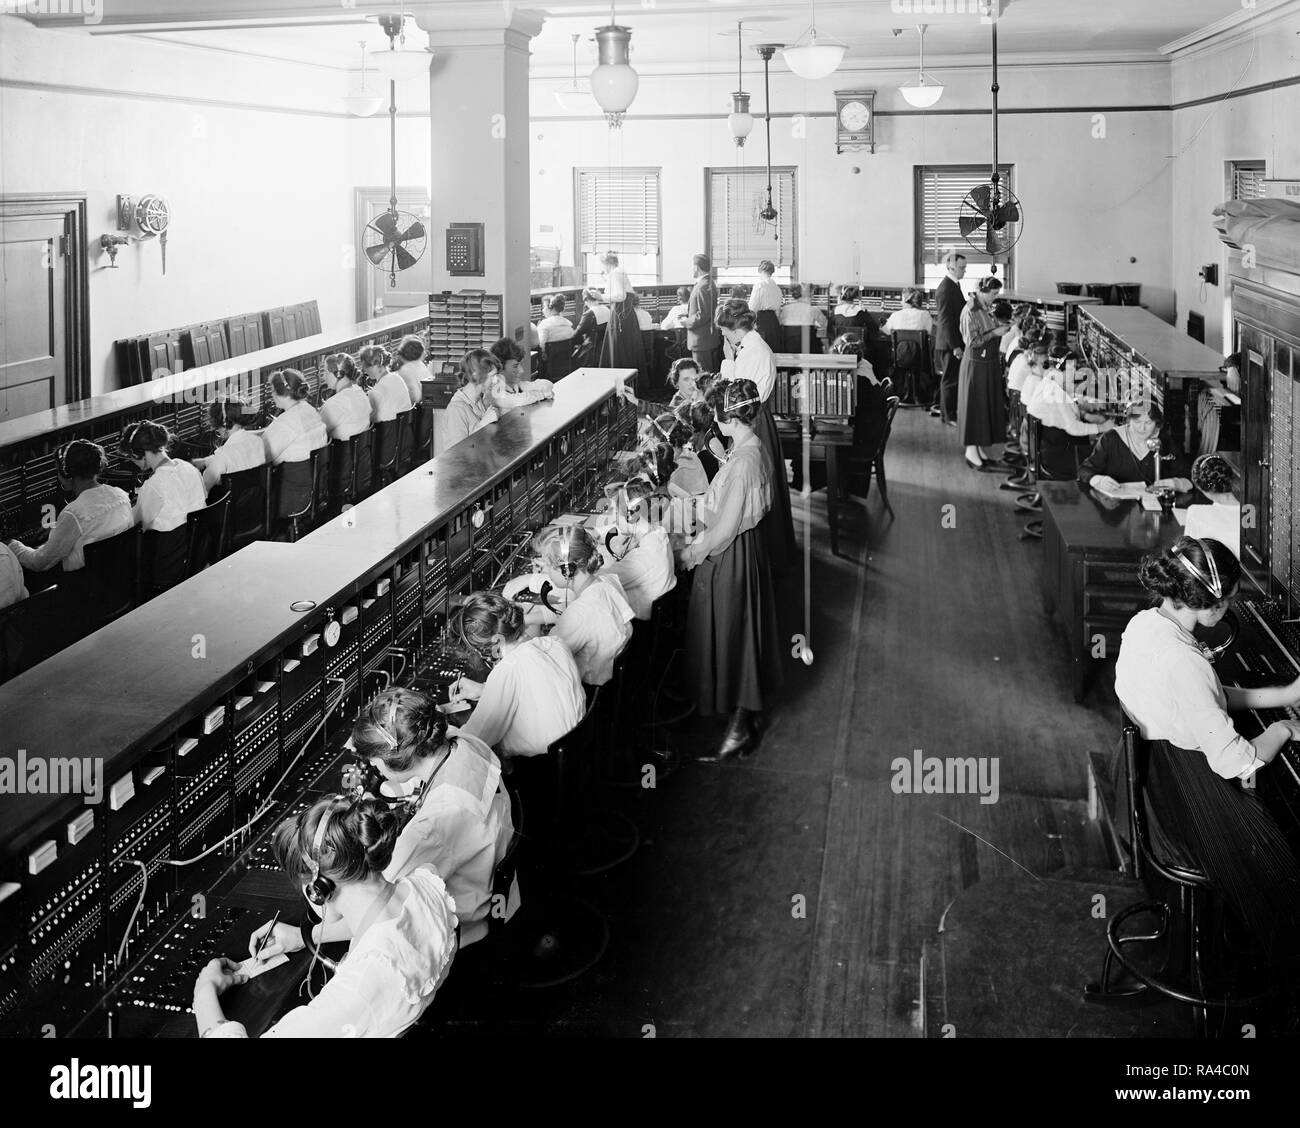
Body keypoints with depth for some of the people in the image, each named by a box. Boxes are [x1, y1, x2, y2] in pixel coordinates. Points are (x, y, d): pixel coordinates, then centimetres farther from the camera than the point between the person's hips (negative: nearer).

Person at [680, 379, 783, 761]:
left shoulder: (742, 463, -27)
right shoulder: (754, 450, 4)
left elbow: (724, 529, -23)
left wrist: (692, 553, -10)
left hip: (730, 557, -10)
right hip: (743, 547, 10)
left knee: (731, 637, 2)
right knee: (740, 633, 20)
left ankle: (740, 729, 14)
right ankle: (744, 714, 34)